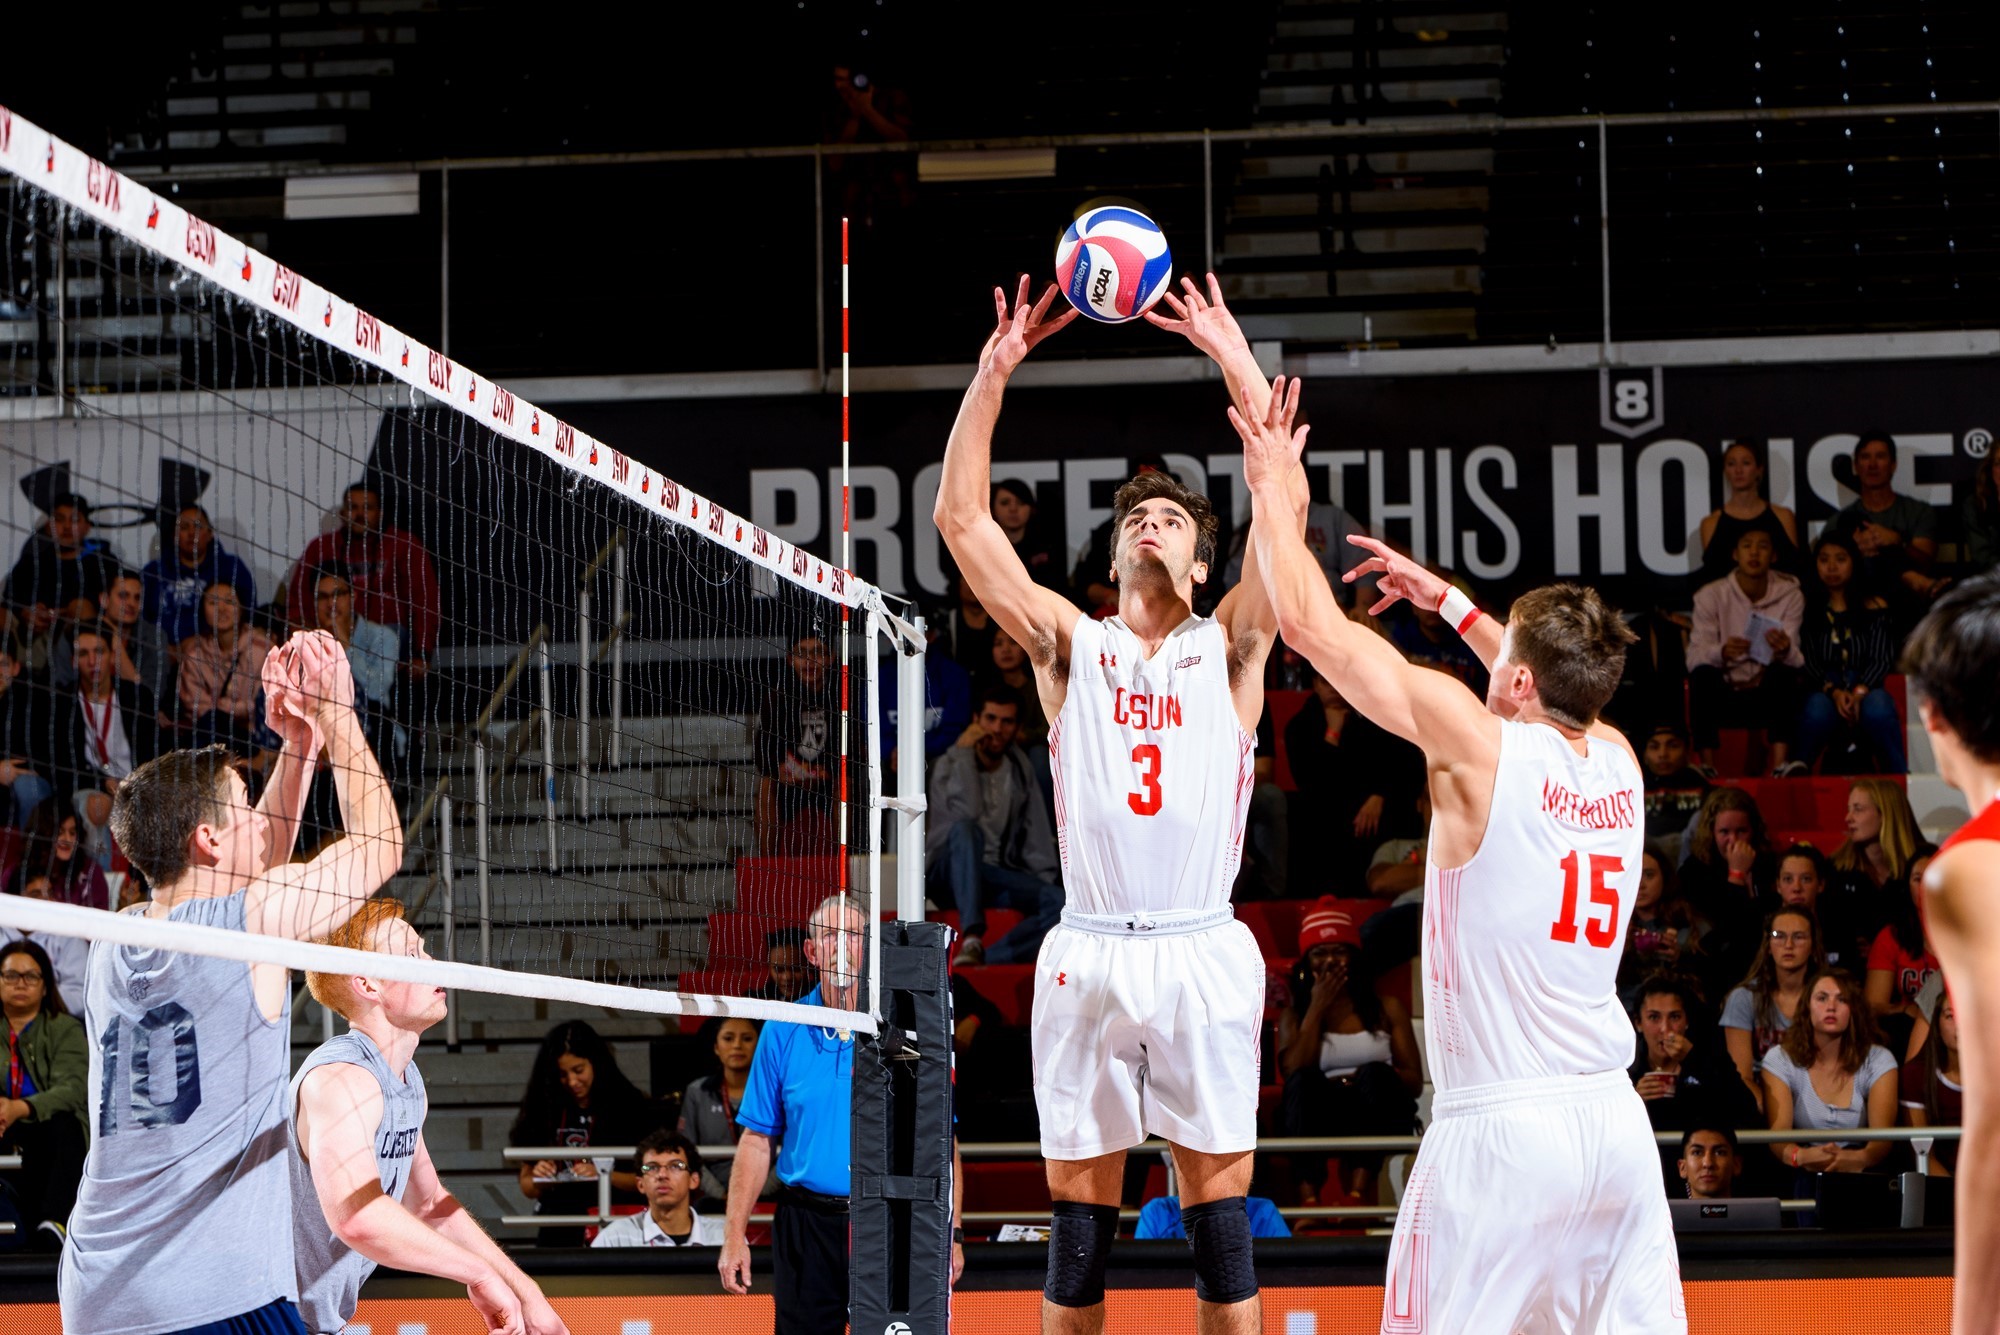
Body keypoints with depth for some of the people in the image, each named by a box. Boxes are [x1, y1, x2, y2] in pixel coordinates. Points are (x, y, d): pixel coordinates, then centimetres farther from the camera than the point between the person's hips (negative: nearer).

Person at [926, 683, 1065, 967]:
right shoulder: (949, 765, 0)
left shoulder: (1020, 766, 13)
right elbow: (967, 814, -19)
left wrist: (1045, 878, -3)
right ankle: (972, 939, -52)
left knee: (1062, 903, -24)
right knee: (966, 829, -38)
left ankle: (987, 957, -37)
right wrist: (964, 754, -16)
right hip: (953, 872, -4)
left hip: (999, 876, 4)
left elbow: (1036, 827, 10)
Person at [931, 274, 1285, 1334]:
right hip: (1086, 955, 1)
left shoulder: (1229, 649, 9)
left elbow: (1287, 503, -2)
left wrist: (1235, 360, -5)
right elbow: (960, 517, 5)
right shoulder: (1069, 643, 12)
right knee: (1078, 1218, 3)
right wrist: (994, 371, -1)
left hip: (1203, 955, -1)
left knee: (1220, 1214, 0)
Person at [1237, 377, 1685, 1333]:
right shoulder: (1618, 760, 8)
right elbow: (1555, 683, 34)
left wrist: (1271, 484, 8)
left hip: (1500, 1129, -6)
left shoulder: (1481, 746, -9)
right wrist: (1445, 599, 40)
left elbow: (1310, 623, -5)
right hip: (1615, 1118, 6)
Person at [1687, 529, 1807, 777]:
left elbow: (1796, 660, -10)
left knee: (1783, 671, -30)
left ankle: (1780, 765, -41)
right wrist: (1722, 652, -38)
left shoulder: (1790, 596, -1)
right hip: (1723, 696, -1)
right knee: (1702, 674, -31)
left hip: (1768, 697, 1)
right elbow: (1694, 657, -14)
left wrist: (1784, 650, -37)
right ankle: (1707, 766, -35)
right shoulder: (1710, 596, -4)